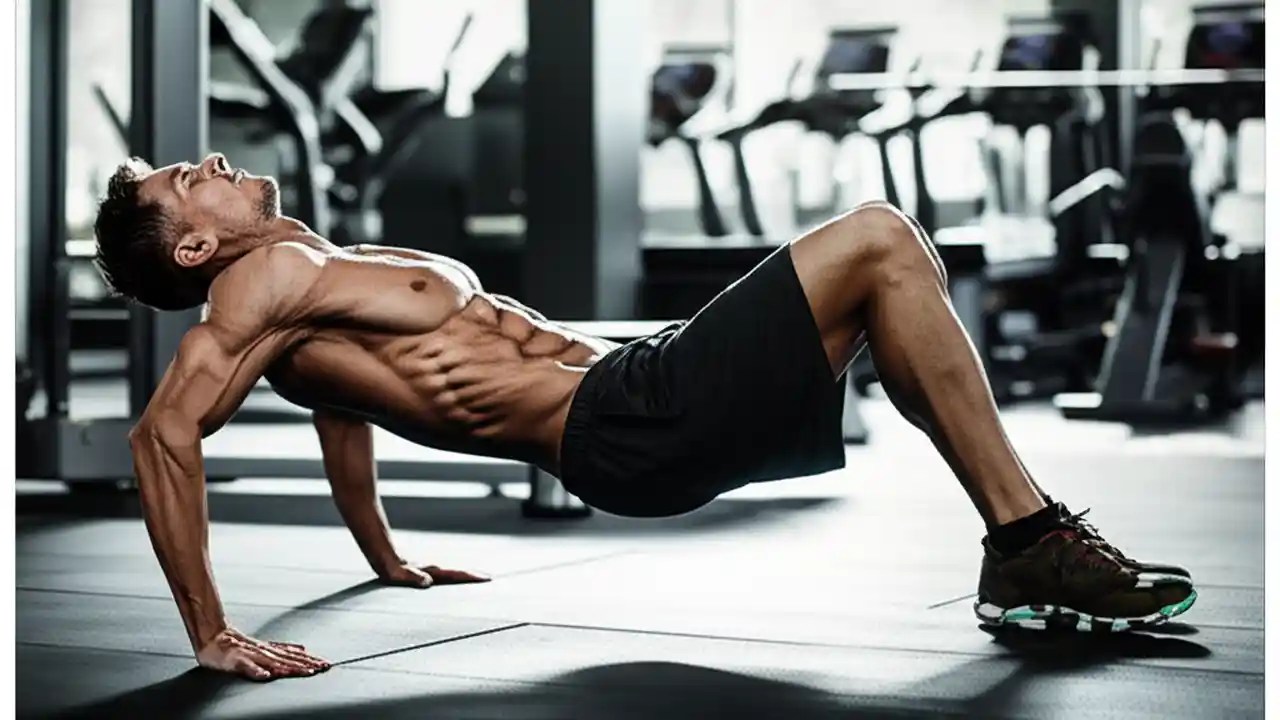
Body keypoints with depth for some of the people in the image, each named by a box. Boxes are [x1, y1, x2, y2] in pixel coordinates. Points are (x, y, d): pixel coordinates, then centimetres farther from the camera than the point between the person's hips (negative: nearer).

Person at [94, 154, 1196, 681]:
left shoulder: (327, 277, 20)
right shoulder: (268, 278, -6)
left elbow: (344, 404, 36)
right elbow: (165, 432, -18)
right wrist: (212, 637, -24)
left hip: (641, 386, 10)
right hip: (628, 430, -10)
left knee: (895, 256, 10)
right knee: (876, 243, -15)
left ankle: (1028, 543, 6)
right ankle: (1031, 545, -12)